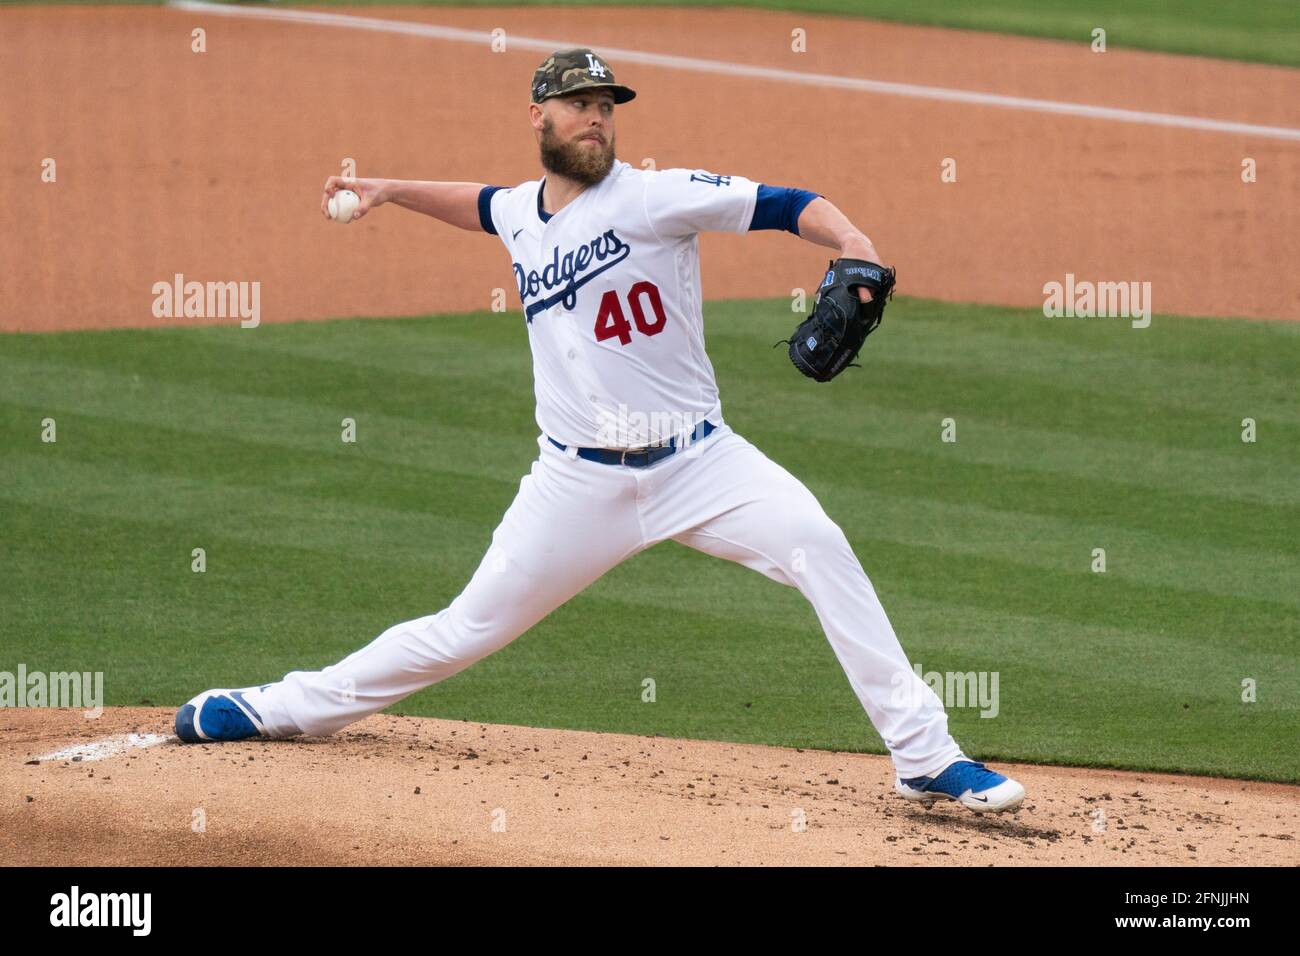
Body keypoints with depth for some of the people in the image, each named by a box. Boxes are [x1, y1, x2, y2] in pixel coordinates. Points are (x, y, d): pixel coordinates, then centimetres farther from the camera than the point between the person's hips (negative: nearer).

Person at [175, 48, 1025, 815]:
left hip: (697, 460, -3)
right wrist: (394, 191, 24)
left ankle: (924, 756, -22)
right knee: (470, 628, 4)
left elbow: (780, 206, -19)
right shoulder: (520, 215, 8)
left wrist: (853, 242, -37)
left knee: (819, 546, -25)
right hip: (580, 481, 3)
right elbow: (483, 204, 34)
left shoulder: (655, 196, -9)